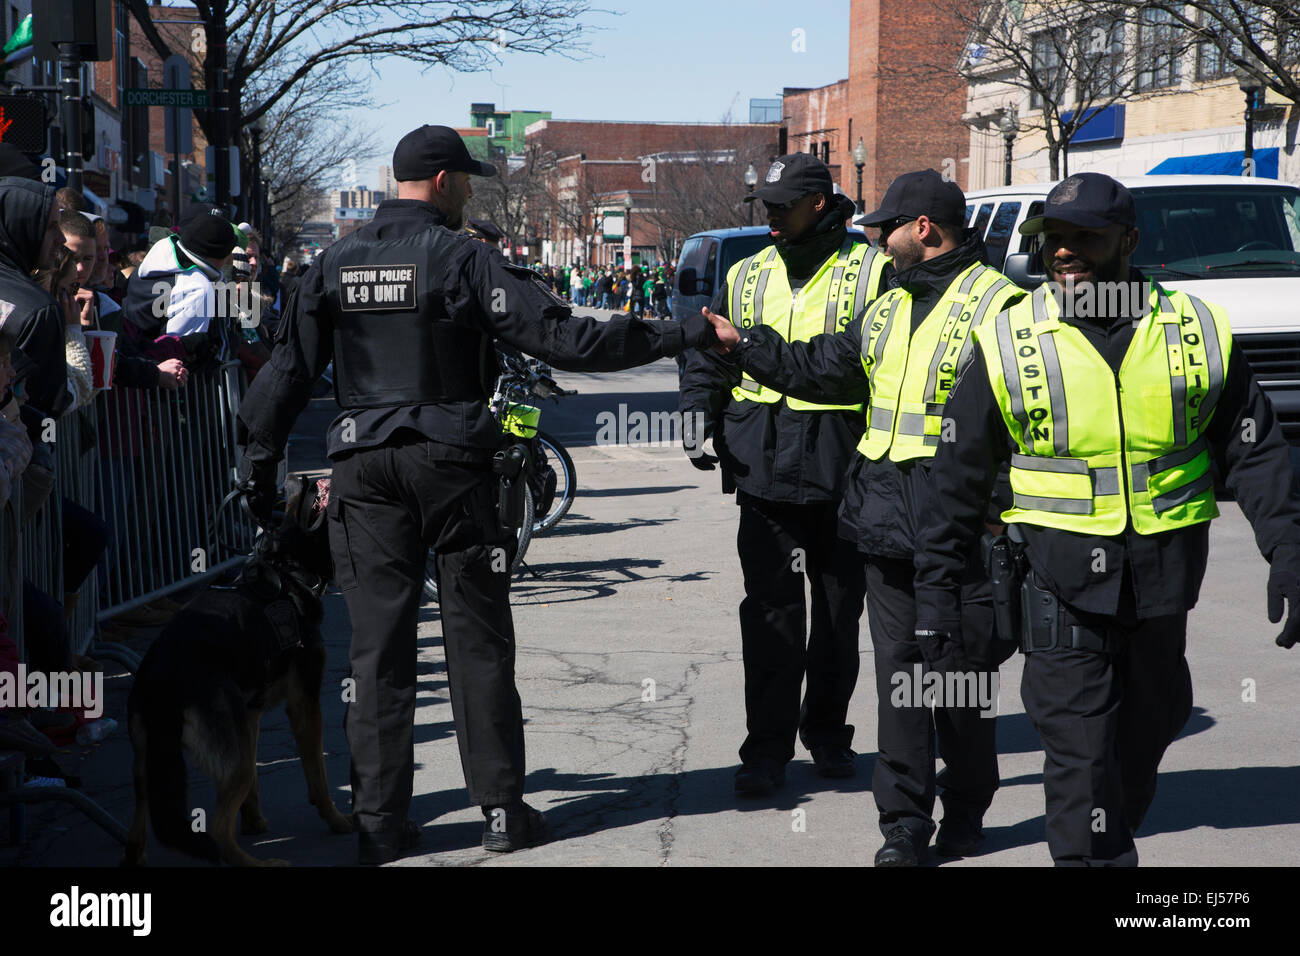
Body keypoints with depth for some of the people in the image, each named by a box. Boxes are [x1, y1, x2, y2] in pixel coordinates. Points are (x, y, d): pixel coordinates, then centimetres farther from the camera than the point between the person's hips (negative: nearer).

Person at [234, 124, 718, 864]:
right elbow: (562, 338, -14)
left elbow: (291, 367, 8)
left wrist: (259, 463, 17)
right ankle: (503, 809, 9)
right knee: (478, 641, 5)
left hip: (366, 469, 4)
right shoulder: (464, 259, -8)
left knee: (380, 642, 5)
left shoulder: (338, 263, 6)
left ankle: (380, 821, 6)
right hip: (452, 463, -3)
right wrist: (684, 334, -10)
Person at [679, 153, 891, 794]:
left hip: (842, 467, -2)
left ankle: (826, 730, 24)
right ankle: (768, 746, 1)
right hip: (764, 468, 2)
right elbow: (707, 356, 17)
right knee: (770, 608, -3)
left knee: (839, 607, 9)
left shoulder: (870, 273, 0)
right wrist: (698, 414, 2)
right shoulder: (747, 277, 12)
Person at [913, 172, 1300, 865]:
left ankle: (1115, 836, 43)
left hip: (1163, 574, 3)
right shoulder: (1008, 344, -5)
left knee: (1148, 725, 20)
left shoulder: (1199, 332, -1)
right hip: (1061, 576, -3)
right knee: (1079, 749, -9)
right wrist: (936, 584, 2)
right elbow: (959, 474, 2)